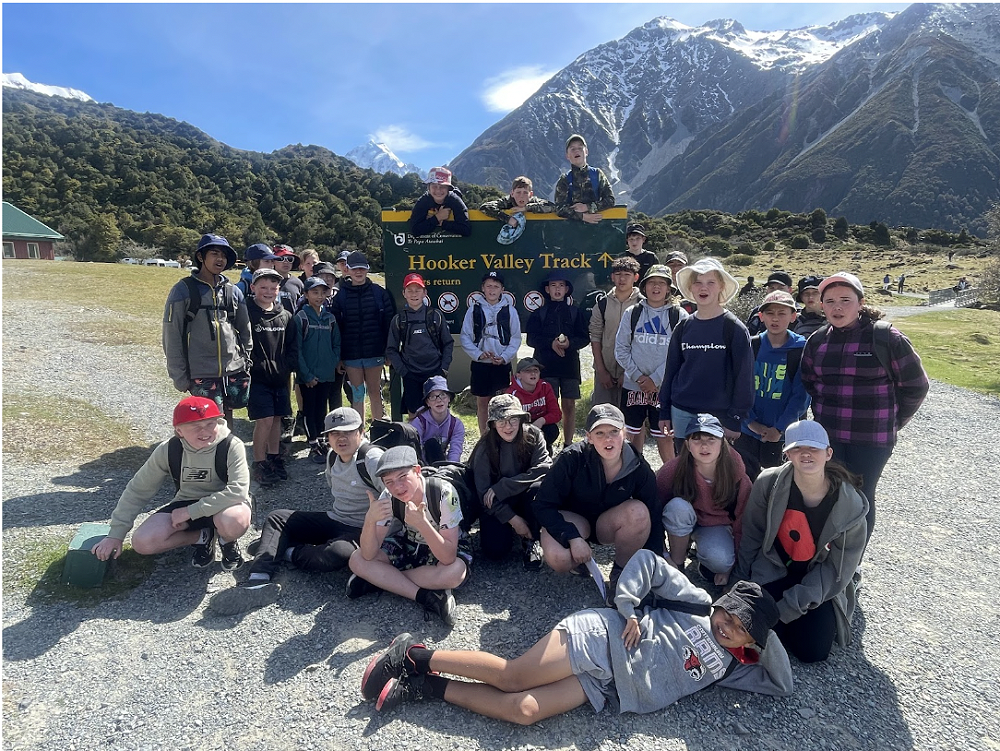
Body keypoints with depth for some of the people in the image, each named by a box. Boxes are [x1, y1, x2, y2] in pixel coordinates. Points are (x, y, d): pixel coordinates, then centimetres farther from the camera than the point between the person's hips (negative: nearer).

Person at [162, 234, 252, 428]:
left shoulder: (233, 291, 9)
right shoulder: (184, 290, -2)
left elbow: (245, 332, 15)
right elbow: (172, 337, -3)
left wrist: (246, 365, 10)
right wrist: (179, 376, -5)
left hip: (234, 372, 4)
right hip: (202, 375, -3)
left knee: (227, 425, 12)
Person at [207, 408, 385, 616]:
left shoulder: (372, 458, -21)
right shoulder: (333, 456, 5)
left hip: (360, 531, -8)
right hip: (332, 520, 8)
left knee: (339, 553, -39)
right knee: (277, 518, 0)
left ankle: (285, 551, -11)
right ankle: (258, 582, -18)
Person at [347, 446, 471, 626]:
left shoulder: (444, 492, -32)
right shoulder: (389, 498, -21)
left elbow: (448, 558, -34)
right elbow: (369, 556, -22)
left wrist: (422, 523, -48)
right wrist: (370, 519, -40)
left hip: (446, 548, -3)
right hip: (409, 544, 3)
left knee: (454, 573, -37)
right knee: (358, 561, -17)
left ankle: (378, 580, -16)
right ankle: (427, 597, -20)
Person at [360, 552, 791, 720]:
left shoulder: (731, 667, 15)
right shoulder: (697, 603, 2)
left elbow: (782, 685, 17)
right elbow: (647, 561, 1)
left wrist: (767, 636, 2)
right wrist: (629, 611, -10)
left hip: (605, 687, 3)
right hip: (602, 639, -3)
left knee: (523, 711, -15)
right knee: (512, 676, -15)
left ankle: (427, 688, -5)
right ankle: (415, 655, 1)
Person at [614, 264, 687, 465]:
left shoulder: (678, 315, 0)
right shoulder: (632, 313, 5)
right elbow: (621, 349, 3)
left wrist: (655, 379, -11)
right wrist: (637, 375, -8)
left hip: (664, 387, -2)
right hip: (633, 385, 2)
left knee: (664, 435, -1)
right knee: (634, 432, 11)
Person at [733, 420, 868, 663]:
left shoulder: (850, 504, -18)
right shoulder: (769, 483, -18)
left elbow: (838, 567, -12)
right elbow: (751, 535, -3)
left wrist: (793, 602, -19)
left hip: (819, 579, 0)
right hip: (774, 570, 0)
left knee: (812, 651, -8)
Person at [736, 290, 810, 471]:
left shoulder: (801, 350, -5)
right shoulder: (751, 346, 1)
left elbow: (801, 395, -7)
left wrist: (780, 428, -12)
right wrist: (751, 421, -9)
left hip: (781, 435, -2)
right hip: (747, 431, 2)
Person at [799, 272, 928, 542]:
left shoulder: (885, 338, -10)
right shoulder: (817, 341, 3)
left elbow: (915, 386, -1)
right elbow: (808, 382, 18)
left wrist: (892, 422, 4)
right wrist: (824, 414, 12)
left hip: (872, 440, -3)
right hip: (827, 437, 4)